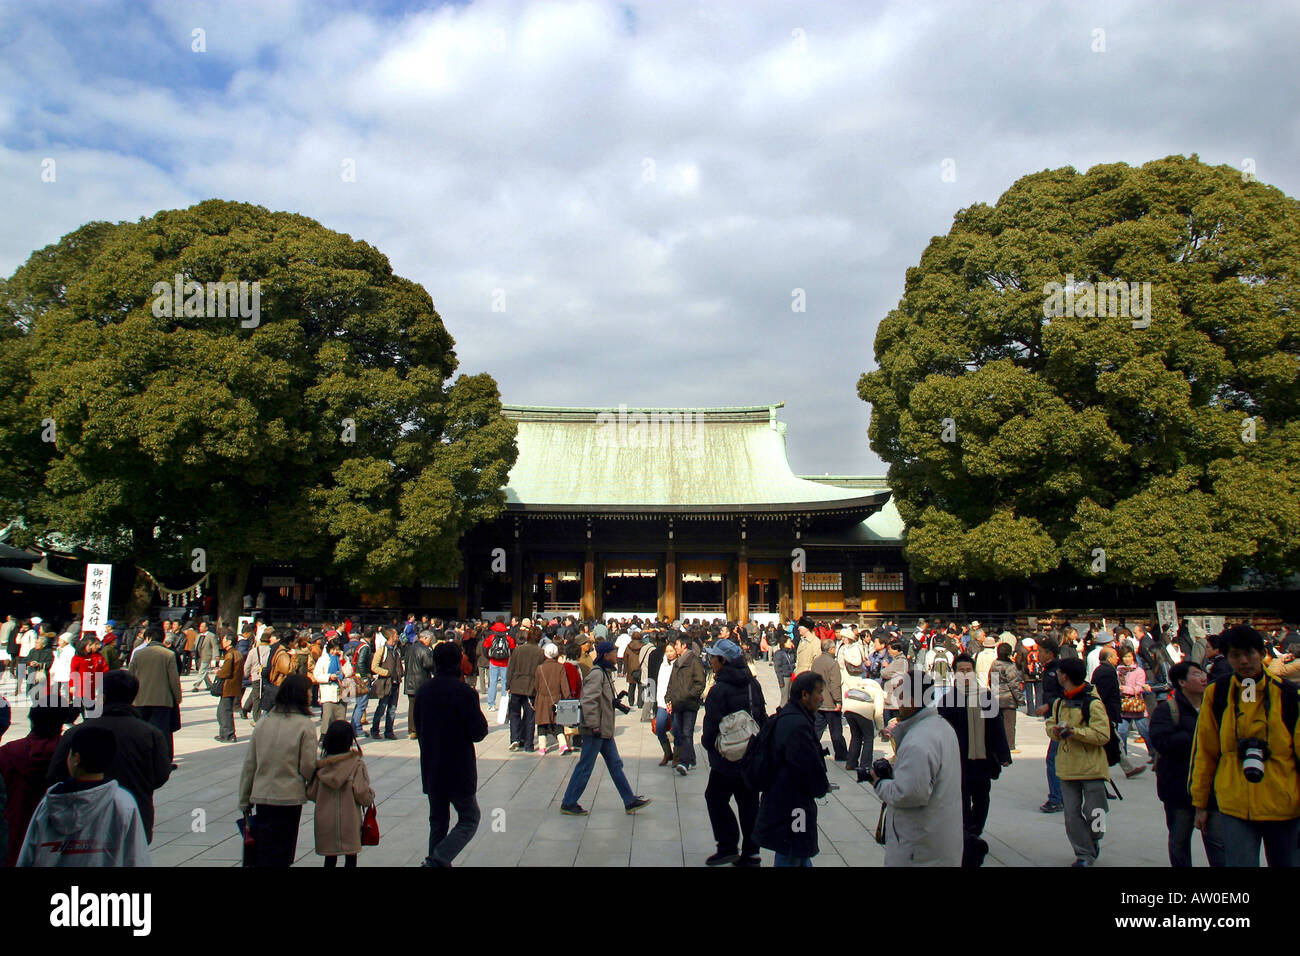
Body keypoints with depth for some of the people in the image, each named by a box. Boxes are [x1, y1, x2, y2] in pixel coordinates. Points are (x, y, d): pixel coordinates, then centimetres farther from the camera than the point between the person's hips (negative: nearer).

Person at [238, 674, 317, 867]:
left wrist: (244, 801, 16)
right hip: (289, 798, -4)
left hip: (261, 796, 4)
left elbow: (249, 764, 7)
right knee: (279, 856, 7)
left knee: (261, 853, 15)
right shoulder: (304, 725, -10)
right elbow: (308, 766, -12)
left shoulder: (262, 723, 4)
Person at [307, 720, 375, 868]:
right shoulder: (357, 765, -13)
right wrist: (371, 793, 3)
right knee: (350, 857, 9)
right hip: (349, 821, -3)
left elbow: (311, 794, -1)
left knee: (330, 858, 16)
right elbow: (363, 795, -18)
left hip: (324, 821, 3)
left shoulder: (321, 765, -4)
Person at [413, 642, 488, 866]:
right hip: (459, 770, -6)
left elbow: (418, 727, 12)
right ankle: (436, 861, -11)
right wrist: (480, 718, 4)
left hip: (430, 770, 6)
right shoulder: (464, 691, -17)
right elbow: (478, 732, -15)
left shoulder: (423, 691, 2)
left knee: (438, 822, 18)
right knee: (469, 819, 5)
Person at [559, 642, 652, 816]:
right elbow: (588, 701, -24)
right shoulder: (596, 674, -17)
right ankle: (568, 804, 10)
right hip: (595, 731, -10)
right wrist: (594, 726, -25)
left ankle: (630, 801, 18)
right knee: (585, 767, -1)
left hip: (605, 730, 10)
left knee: (615, 764, 13)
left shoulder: (606, 673, 14)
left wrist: (616, 701, 5)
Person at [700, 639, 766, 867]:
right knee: (749, 802, 12)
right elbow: (762, 716, 11)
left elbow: (712, 725, -17)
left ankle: (728, 847, 6)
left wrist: (706, 742, 3)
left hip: (728, 758, -7)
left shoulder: (719, 690, -19)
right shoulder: (752, 684, 3)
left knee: (715, 797, 8)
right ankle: (750, 852, 16)